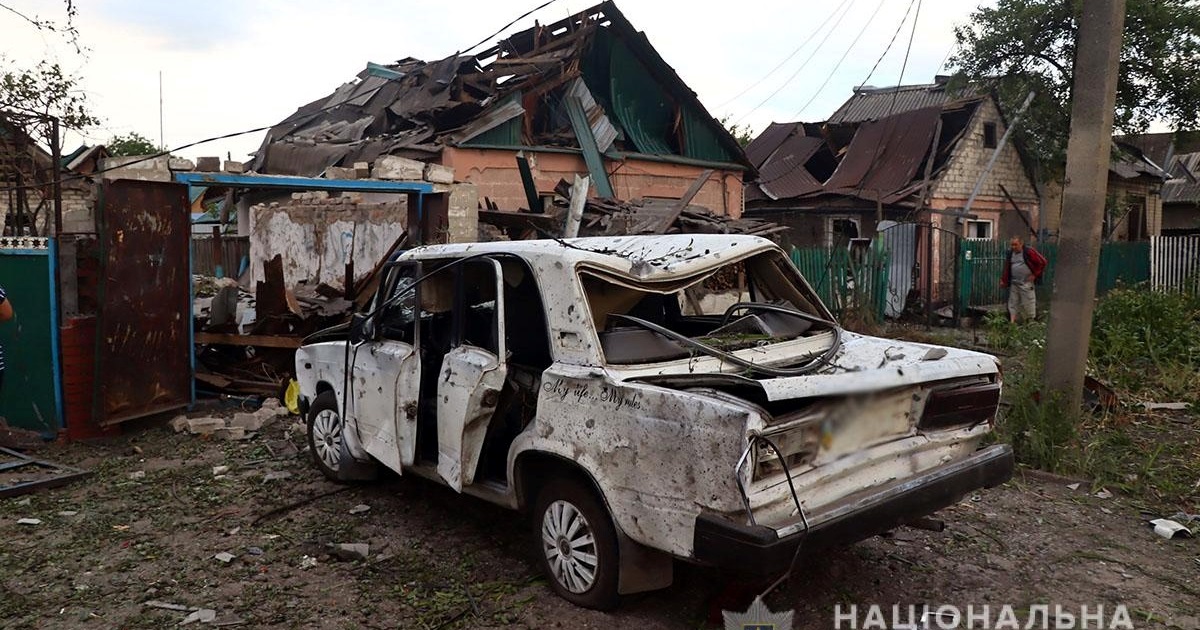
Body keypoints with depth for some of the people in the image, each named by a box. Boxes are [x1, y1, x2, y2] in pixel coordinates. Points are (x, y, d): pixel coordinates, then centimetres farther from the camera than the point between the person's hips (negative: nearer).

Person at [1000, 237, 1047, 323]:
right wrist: (1003, 280, 13)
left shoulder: (1029, 251, -9)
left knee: (1028, 304, -2)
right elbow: (1006, 268, 17)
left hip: (1026, 283, -6)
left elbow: (1042, 262, -7)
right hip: (1014, 283, 6)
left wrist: (1035, 274, -7)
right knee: (1013, 304, 4)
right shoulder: (1010, 253, 10)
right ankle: (1012, 323, 6)